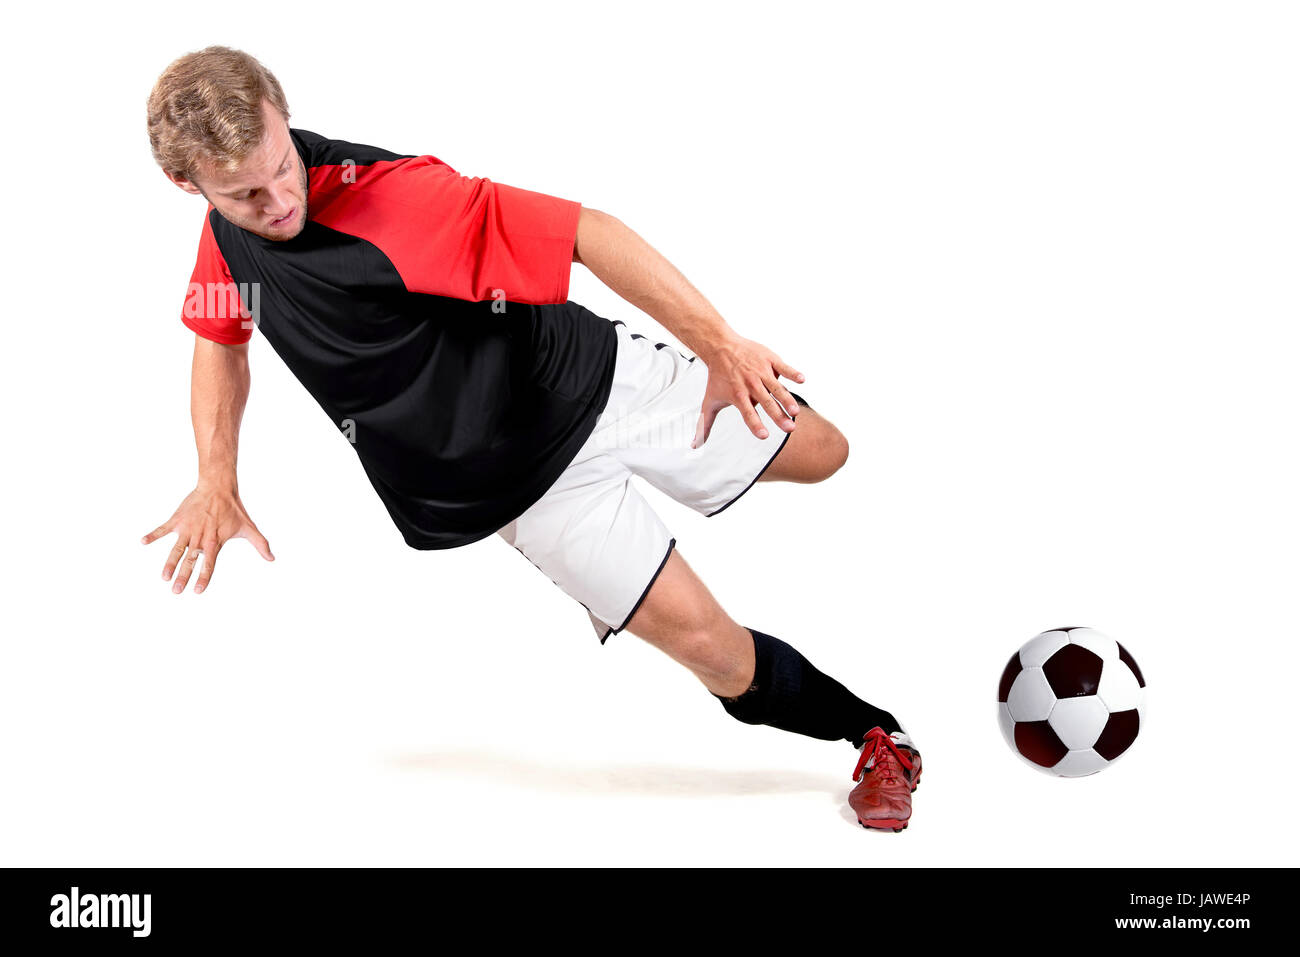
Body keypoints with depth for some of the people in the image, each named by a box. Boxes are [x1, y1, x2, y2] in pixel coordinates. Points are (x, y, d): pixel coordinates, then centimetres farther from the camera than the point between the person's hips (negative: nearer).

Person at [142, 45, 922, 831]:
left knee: (823, 454, 8)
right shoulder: (226, 234, -10)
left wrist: (718, 343, -41)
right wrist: (217, 483, -1)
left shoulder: (386, 195, -30)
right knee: (709, 643, -5)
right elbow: (221, 337, 12)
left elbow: (584, 230, -33)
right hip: (529, 482, 3)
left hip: (586, 375, -2)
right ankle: (873, 733, 20)